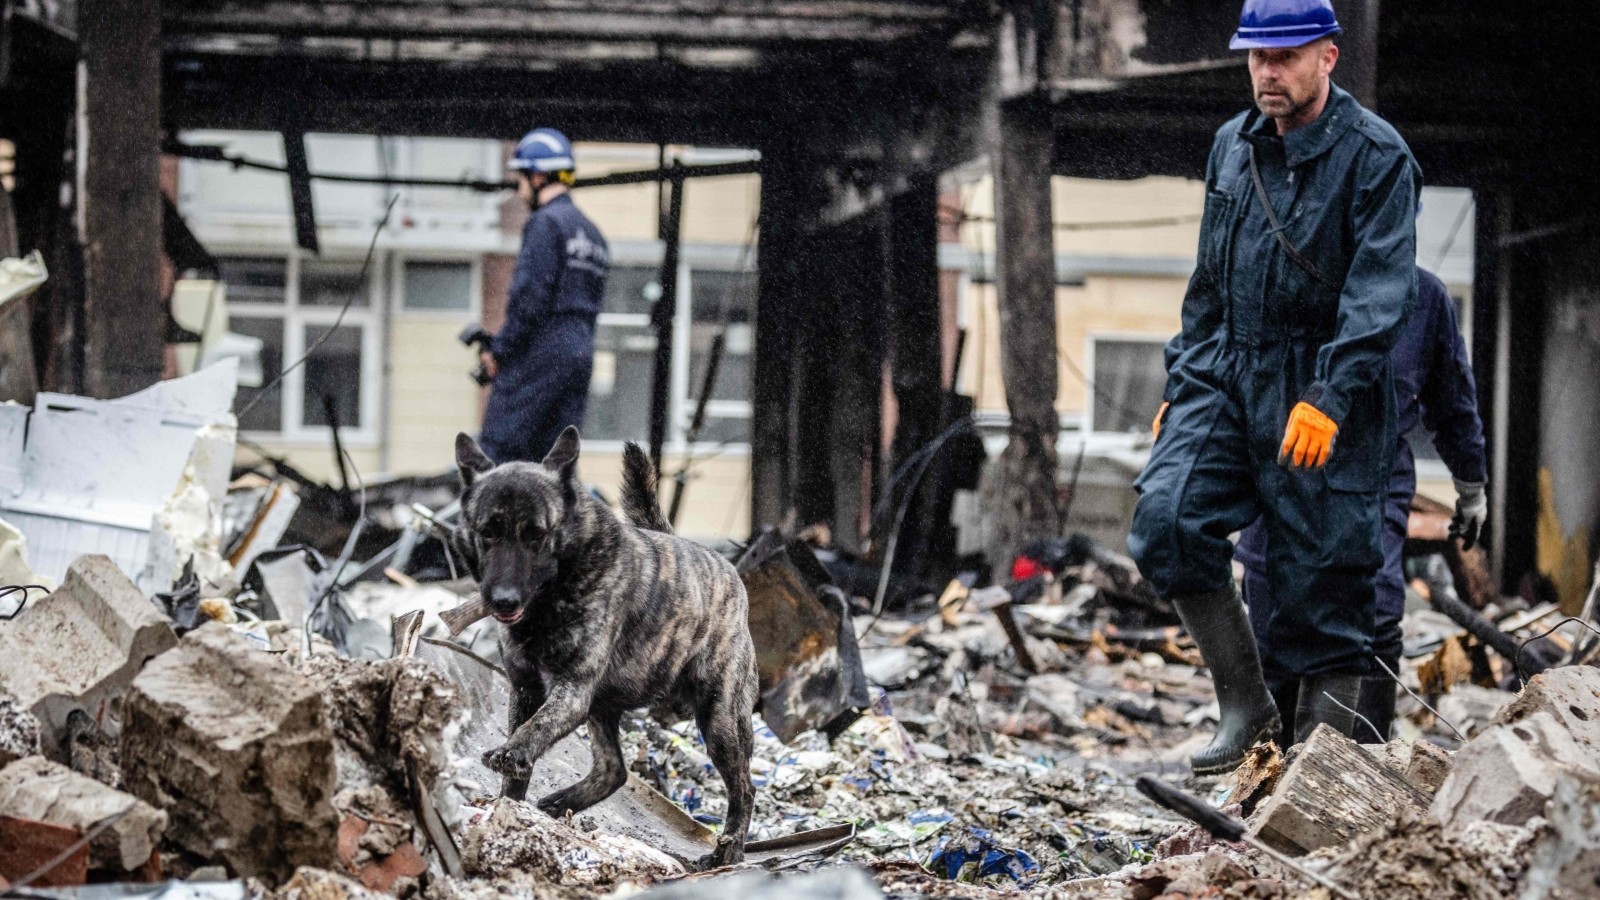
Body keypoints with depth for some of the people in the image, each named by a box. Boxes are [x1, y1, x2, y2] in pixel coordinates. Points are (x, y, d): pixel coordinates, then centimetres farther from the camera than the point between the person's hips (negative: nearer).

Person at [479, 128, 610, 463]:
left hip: (540, 352, -9)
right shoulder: (592, 232, 20)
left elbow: (530, 296, -17)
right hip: (581, 352, 9)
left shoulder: (546, 223, -8)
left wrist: (499, 350, -9)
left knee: (498, 450, -7)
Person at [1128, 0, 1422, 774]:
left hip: (1322, 398, -5)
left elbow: (1378, 292, -16)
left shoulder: (1376, 157, -8)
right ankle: (1244, 705, -3)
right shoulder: (1233, 146, 12)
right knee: (1166, 520, -14)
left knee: (1322, 579, -3)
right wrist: (1181, 381, 19)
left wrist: (1329, 398, -25)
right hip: (1224, 377, 5)